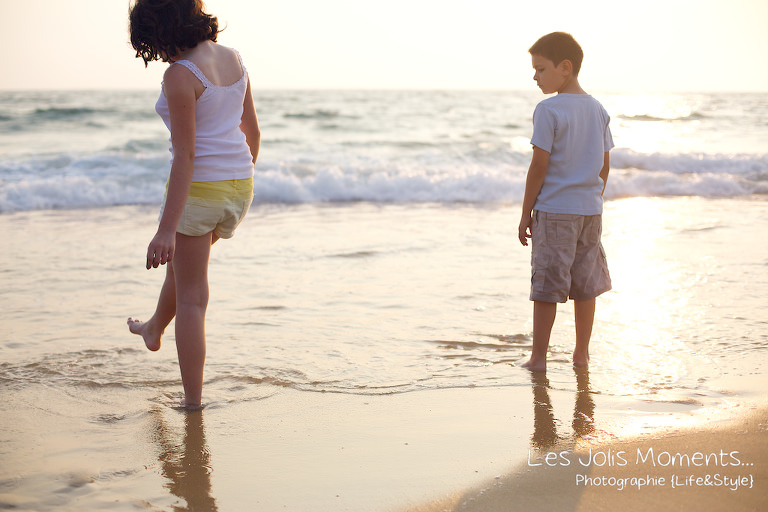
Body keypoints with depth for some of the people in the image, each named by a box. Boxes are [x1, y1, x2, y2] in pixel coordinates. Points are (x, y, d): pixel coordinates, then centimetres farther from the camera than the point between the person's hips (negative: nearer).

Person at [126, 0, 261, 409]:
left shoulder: (180, 75, -18)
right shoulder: (232, 59, 5)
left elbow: (185, 155, -22)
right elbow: (252, 129, 13)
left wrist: (166, 229, -21)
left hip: (199, 188, -8)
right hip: (238, 184, 8)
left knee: (191, 298, 4)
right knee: (180, 260, 33)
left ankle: (193, 402, 9)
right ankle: (154, 330, 58)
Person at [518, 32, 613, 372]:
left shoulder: (548, 110, -12)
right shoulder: (598, 110, 7)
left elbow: (539, 166, -13)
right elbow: (605, 166, 11)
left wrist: (526, 213, -5)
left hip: (555, 210, -6)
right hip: (590, 210, 6)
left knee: (547, 286, 0)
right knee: (585, 284, 12)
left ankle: (539, 357, 4)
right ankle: (582, 354, 19)